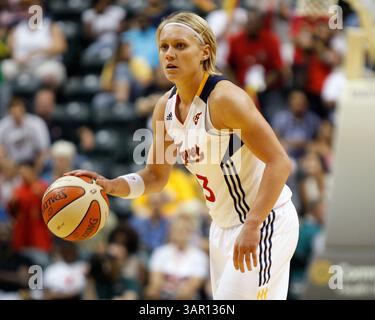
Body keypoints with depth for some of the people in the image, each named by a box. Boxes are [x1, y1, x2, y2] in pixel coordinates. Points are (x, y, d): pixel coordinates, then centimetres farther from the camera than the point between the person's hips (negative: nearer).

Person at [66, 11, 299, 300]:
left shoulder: (225, 98, -22)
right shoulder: (166, 107, 2)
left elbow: (280, 163, -25)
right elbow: (156, 176, 13)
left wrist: (252, 226, -32)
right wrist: (112, 186, -7)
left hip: (265, 222, -8)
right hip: (224, 226, 8)